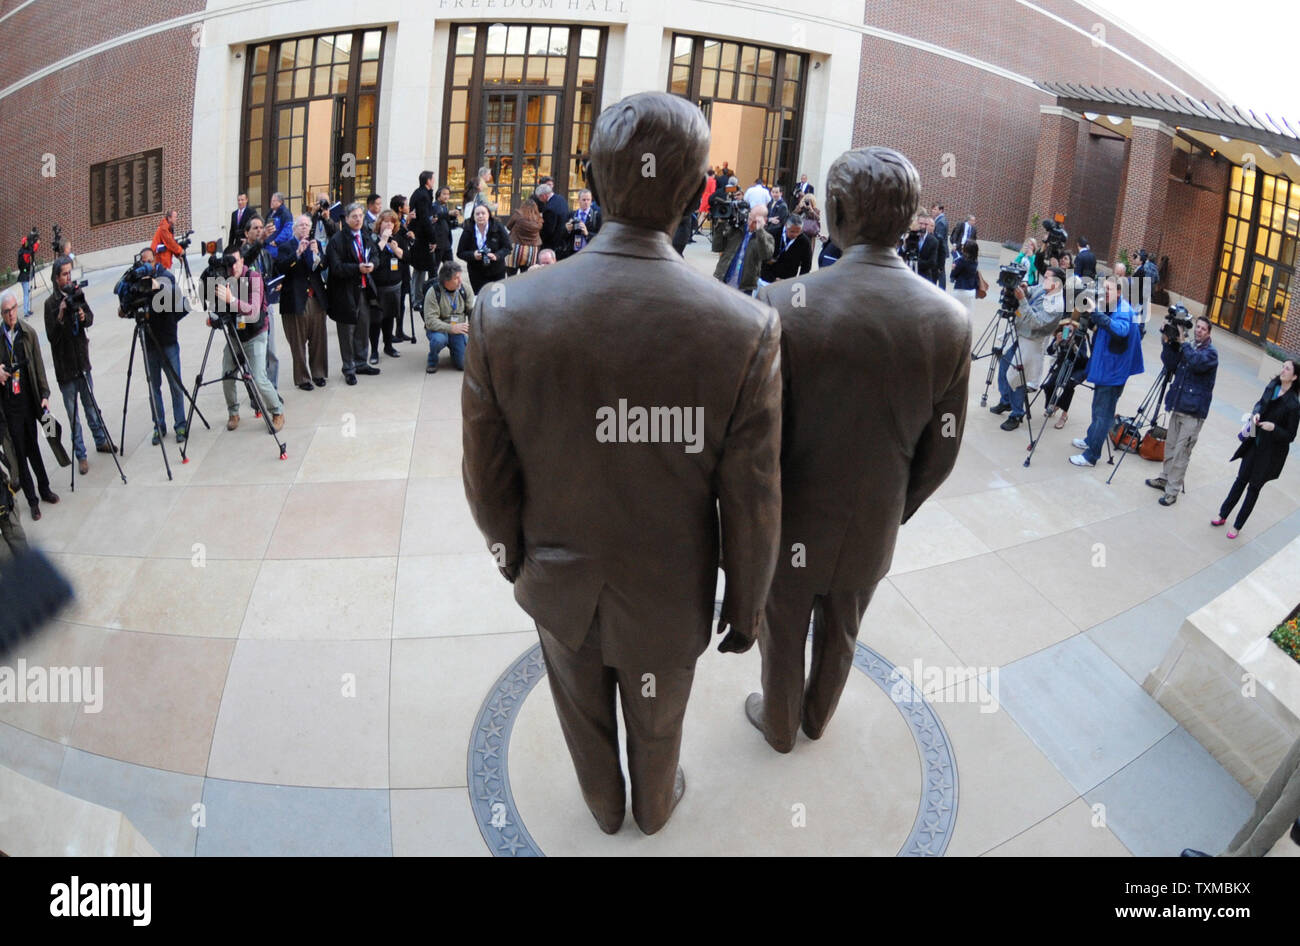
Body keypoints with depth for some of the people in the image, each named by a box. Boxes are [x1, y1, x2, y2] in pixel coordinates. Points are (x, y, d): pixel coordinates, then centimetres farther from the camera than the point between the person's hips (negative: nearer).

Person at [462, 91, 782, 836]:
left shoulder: (506, 317, -25)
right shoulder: (746, 331, -29)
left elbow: (490, 479, -11)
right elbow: (751, 506, -19)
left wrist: (515, 557, 10)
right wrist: (747, 603, 1)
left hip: (559, 585, 2)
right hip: (667, 602, -1)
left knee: (585, 712, 32)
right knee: (657, 719, 31)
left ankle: (605, 803, 62)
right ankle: (655, 803, 62)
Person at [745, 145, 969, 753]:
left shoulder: (783, 306, -28)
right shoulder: (949, 321, -15)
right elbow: (940, 452, -6)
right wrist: (895, 512, 13)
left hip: (791, 529, -3)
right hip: (871, 531, 3)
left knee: (783, 638, 24)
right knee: (840, 633, 29)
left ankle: (779, 724, 49)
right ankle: (817, 716, 55)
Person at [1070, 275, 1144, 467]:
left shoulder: (1123, 309, -19)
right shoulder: (1108, 307, 9)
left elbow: (1122, 329, -37)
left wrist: (1101, 317, -48)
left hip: (1113, 370, -10)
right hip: (1103, 366, 10)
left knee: (1103, 413, -5)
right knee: (1098, 407, 24)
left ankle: (1091, 456, -1)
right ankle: (1090, 440, 40)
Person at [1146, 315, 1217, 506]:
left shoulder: (1210, 352, -6)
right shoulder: (1185, 347, 11)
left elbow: (1197, 363, -27)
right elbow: (1170, 365, 1)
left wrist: (1183, 343, -18)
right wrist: (1168, 343, -9)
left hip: (1194, 412, -6)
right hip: (1178, 406, 6)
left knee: (1181, 452, -5)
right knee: (1170, 446, 16)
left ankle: (1173, 491, 0)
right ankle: (1164, 478, 30)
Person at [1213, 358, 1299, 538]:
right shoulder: (1272, 387, -5)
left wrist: (1274, 428, -28)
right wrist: (1256, 413, -5)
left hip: (1271, 452, -5)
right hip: (1255, 443, 5)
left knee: (1254, 487, 6)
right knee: (1241, 479, 14)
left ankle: (1237, 527, 18)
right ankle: (1223, 516, 26)